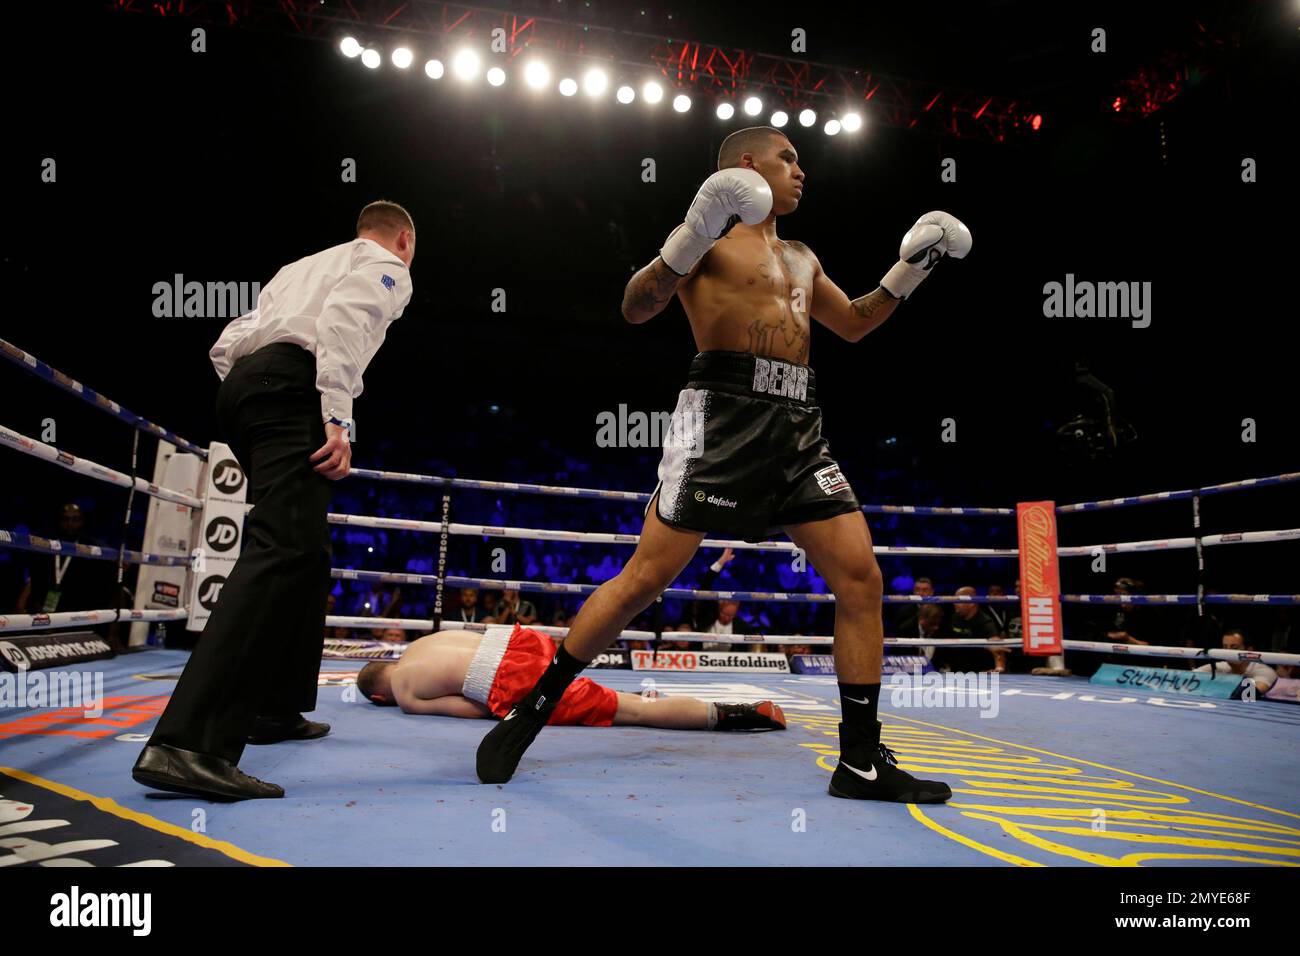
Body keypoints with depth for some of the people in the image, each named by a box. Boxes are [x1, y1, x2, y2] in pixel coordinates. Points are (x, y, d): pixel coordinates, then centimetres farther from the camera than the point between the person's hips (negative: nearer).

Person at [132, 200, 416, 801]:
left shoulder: (304, 265, 35)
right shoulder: (386, 268, 12)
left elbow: (226, 345, 27)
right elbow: (342, 319, -12)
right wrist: (338, 419, -20)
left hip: (241, 385, 9)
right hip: (293, 384, -9)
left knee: (309, 554, 17)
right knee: (283, 551, -20)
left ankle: (276, 709, 22)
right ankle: (188, 743, -32)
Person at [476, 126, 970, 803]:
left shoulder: (801, 258, 26)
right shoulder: (713, 233, 4)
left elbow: (853, 324, 37)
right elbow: (636, 309, -7)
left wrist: (911, 266, 30)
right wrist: (692, 237, -20)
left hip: (797, 424, 7)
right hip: (723, 413, -7)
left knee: (860, 577, -2)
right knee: (646, 576, -10)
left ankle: (861, 763, 7)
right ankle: (532, 709, 7)